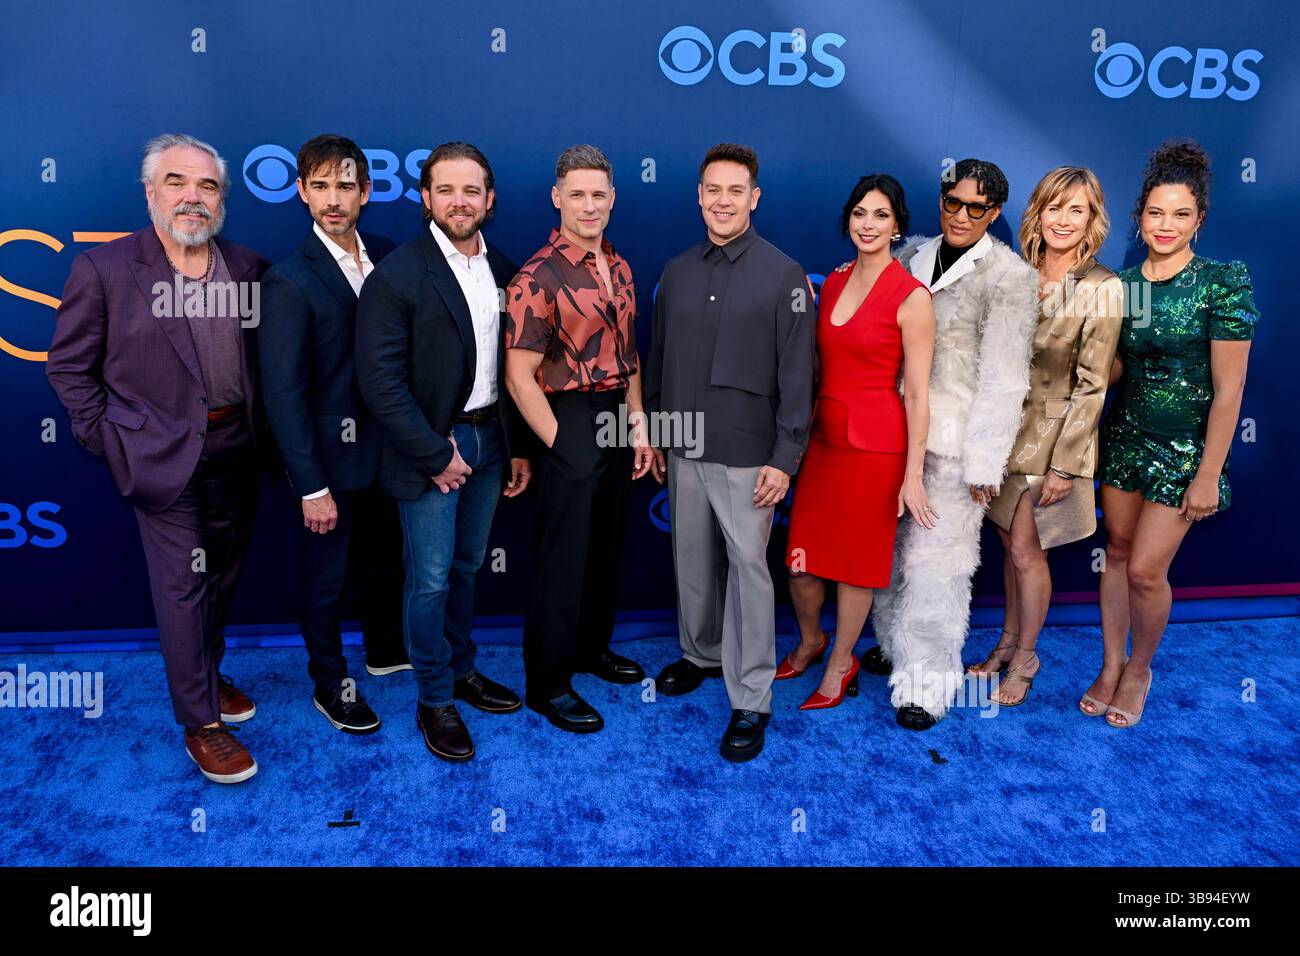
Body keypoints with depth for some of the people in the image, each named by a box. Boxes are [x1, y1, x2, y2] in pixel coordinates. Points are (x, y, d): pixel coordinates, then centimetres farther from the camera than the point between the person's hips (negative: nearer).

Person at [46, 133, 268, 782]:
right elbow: (69, 366, -1)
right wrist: (108, 439, -5)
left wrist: (260, 428, 4)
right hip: (163, 456, -4)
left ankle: (206, 674, 38)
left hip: (237, 452, 4)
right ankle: (200, 722, 13)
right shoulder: (104, 270, -6)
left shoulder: (248, 268, 4)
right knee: (182, 585, 0)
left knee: (223, 576, 16)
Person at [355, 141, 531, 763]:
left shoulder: (502, 270, 6)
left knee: (467, 567, 19)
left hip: (489, 441, 6)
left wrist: (518, 447, 8)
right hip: (429, 448, -5)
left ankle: (462, 669, 37)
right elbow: (380, 381, -17)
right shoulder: (396, 275, -13)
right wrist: (437, 455, -16)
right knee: (429, 580, 3)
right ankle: (434, 700, 21)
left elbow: (512, 367, 9)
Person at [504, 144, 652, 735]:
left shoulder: (619, 269, 9)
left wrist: (638, 425, 7)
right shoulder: (539, 276, -14)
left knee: (607, 546, 18)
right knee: (563, 558, 2)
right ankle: (547, 685, 17)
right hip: (569, 424, -7)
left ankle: (593, 647, 38)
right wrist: (561, 446, -15)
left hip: (617, 420, 7)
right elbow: (520, 377, -16)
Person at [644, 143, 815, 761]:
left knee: (747, 568, -1)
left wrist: (785, 458, -12)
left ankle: (751, 702, 10)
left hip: (746, 455, -5)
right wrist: (653, 432, 13)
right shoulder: (677, 271, 8)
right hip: (682, 449, 5)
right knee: (692, 560, 15)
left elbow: (796, 375, -8)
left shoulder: (784, 275, -6)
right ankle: (701, 653, 37)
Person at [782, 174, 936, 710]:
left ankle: (841, 664, 30)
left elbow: (917, 393, -11)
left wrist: (912, 475, -12)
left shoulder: (911, 297, -11)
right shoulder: (833, 283, 8)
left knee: (856, 561, 9)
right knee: (800, 558, 10)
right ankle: (810, 641, 39)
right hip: (825, 435, 5)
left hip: (875, 443, -5)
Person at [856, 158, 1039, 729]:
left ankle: (927, 681, 12)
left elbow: (1002, 378, -10)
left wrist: (984, 462, -11)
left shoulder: (1010, 277, -7)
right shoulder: (912, 254, 10)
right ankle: (895, 644, 34)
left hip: (955, 442, -5)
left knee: (935, 559, -2)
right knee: (891, 546, 14)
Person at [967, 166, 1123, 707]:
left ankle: (1024, 659, 21)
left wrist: (1065, 464, -14)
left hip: (1054, 432, -4)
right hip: (1007, 426, 5)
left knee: (1025, 549, 2)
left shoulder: (1102, 289, -11)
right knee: (1011, 544, 14)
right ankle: (1007, 643, 31)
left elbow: (1091, 384, -12)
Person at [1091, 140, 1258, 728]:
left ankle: (1140, 669, 23)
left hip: (1186, 447, -5)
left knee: (1145, 569, -4)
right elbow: (1113, 369, 9)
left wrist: (1208, 475, -14)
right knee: (1117, 551, 11)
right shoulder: (1123, 284, 2)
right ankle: (1111, 667, 28)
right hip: (1126, 433, 5)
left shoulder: (1224, 283, -14)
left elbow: (1228, 390, -14)